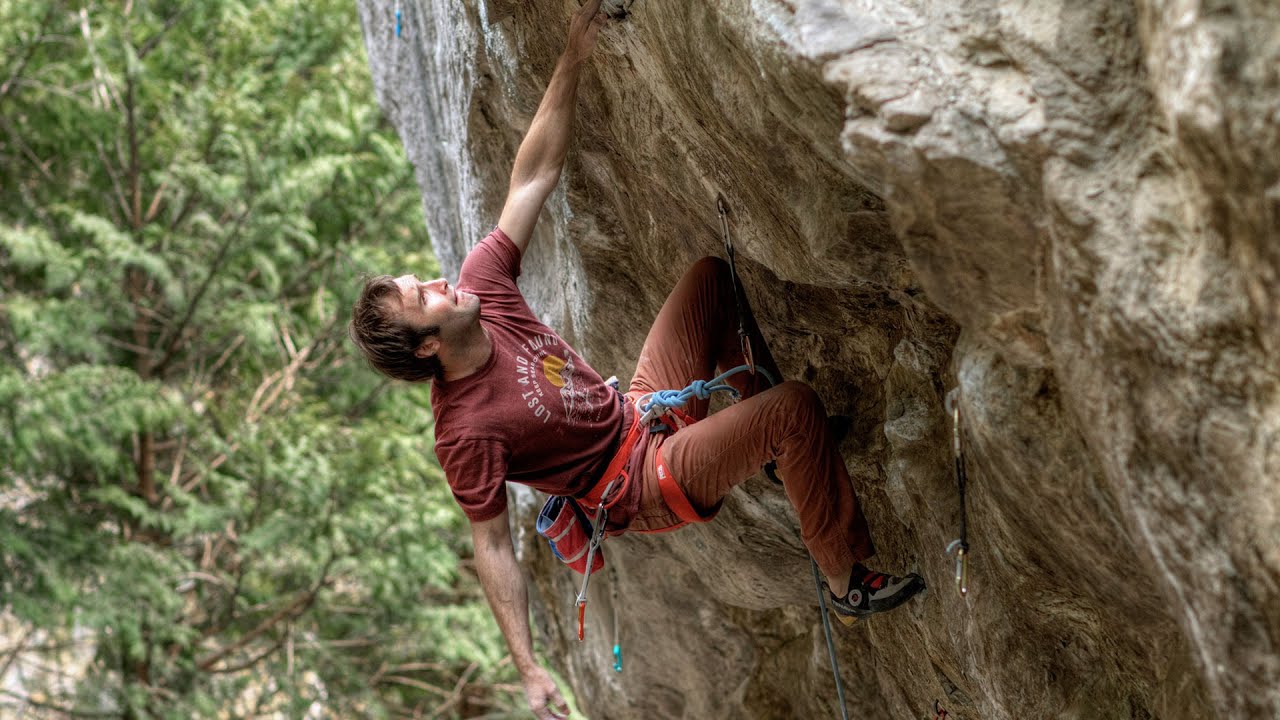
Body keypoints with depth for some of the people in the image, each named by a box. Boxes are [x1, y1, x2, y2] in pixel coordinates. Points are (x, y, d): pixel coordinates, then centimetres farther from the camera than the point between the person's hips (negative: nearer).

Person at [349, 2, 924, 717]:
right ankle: (850, 577, -13)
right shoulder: (467, 431, -29)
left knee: (716, 274, 10)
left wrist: (573, 61, -17)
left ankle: (753, 418, 21)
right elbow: (493, 545, -23)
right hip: (651, 484, -9)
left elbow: (535, 175, -9)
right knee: (797, 409, -28)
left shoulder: (480, 286, -10)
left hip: (639, 412, 9)